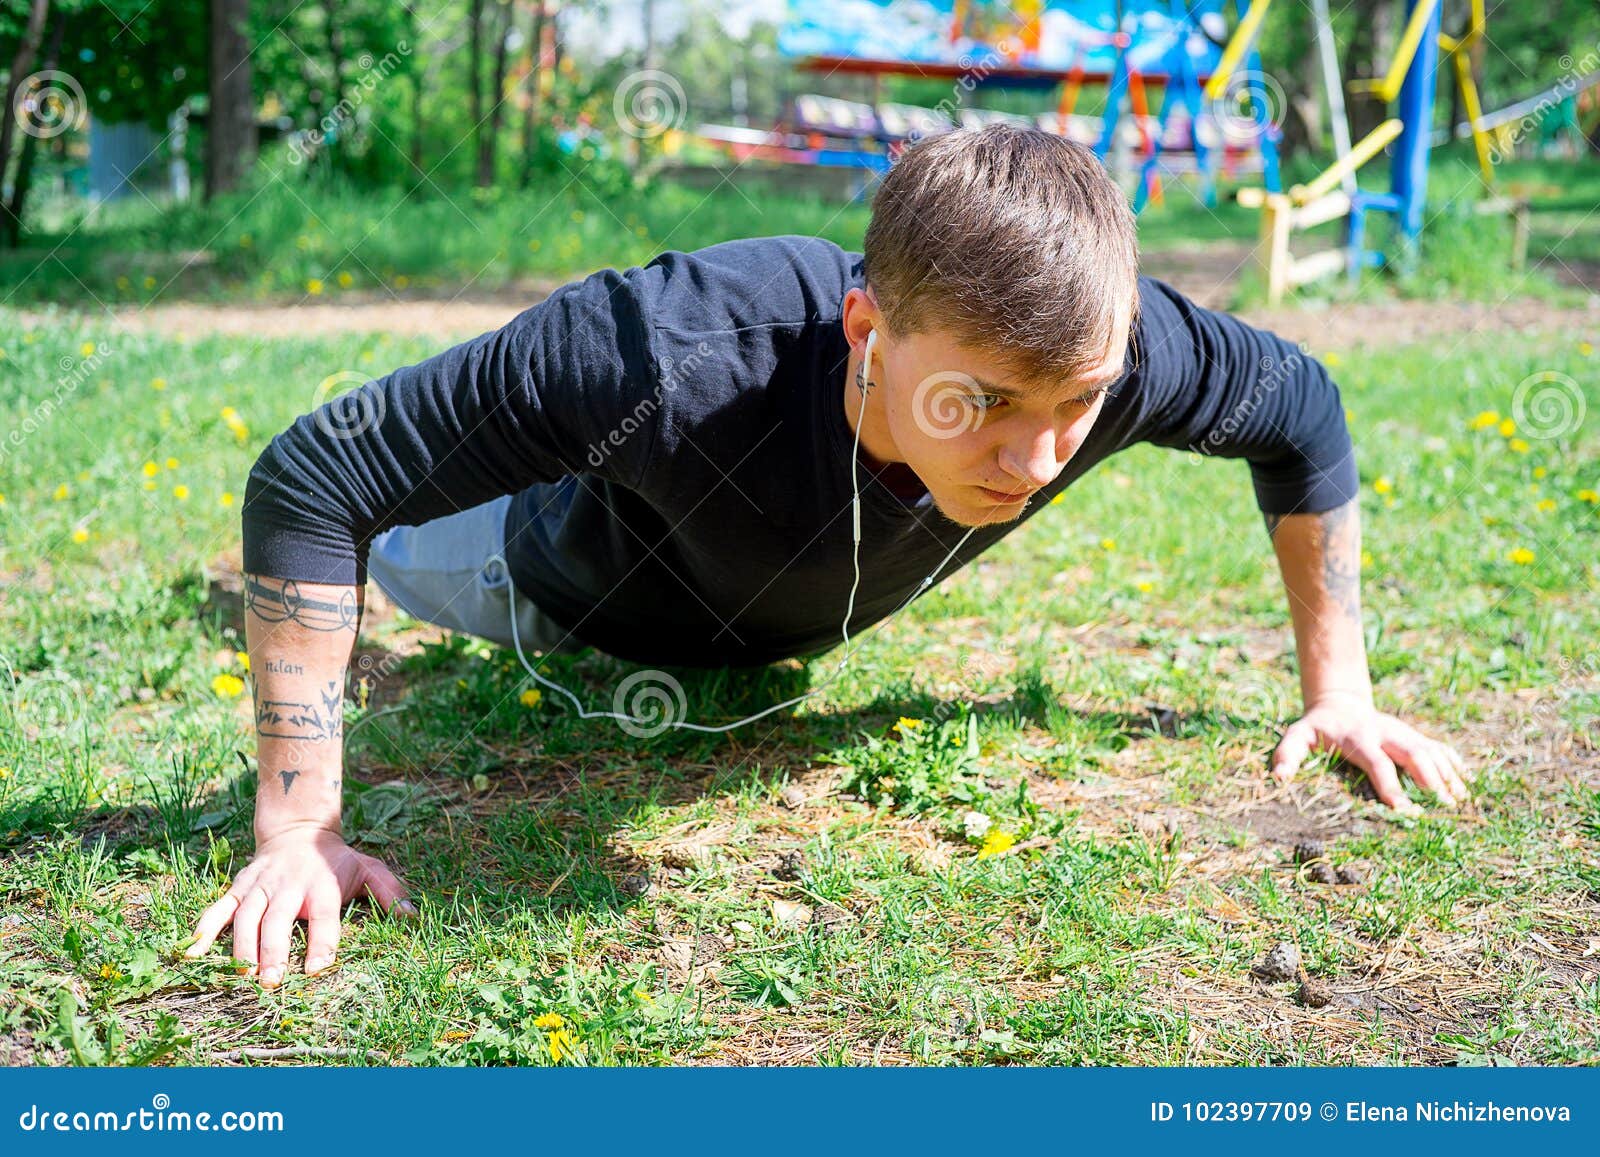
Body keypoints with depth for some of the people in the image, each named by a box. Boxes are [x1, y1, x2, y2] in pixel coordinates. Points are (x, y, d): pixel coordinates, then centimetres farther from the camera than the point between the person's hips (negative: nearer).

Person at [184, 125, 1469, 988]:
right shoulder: (672, 358, -52)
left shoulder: (1104, 344, -41)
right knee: (400, 554, 31)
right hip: (581, 596, -4)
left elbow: (1302, 411, -17)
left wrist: (1339, 693, -16)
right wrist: (299, 828, -44)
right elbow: (315, 479, -43)